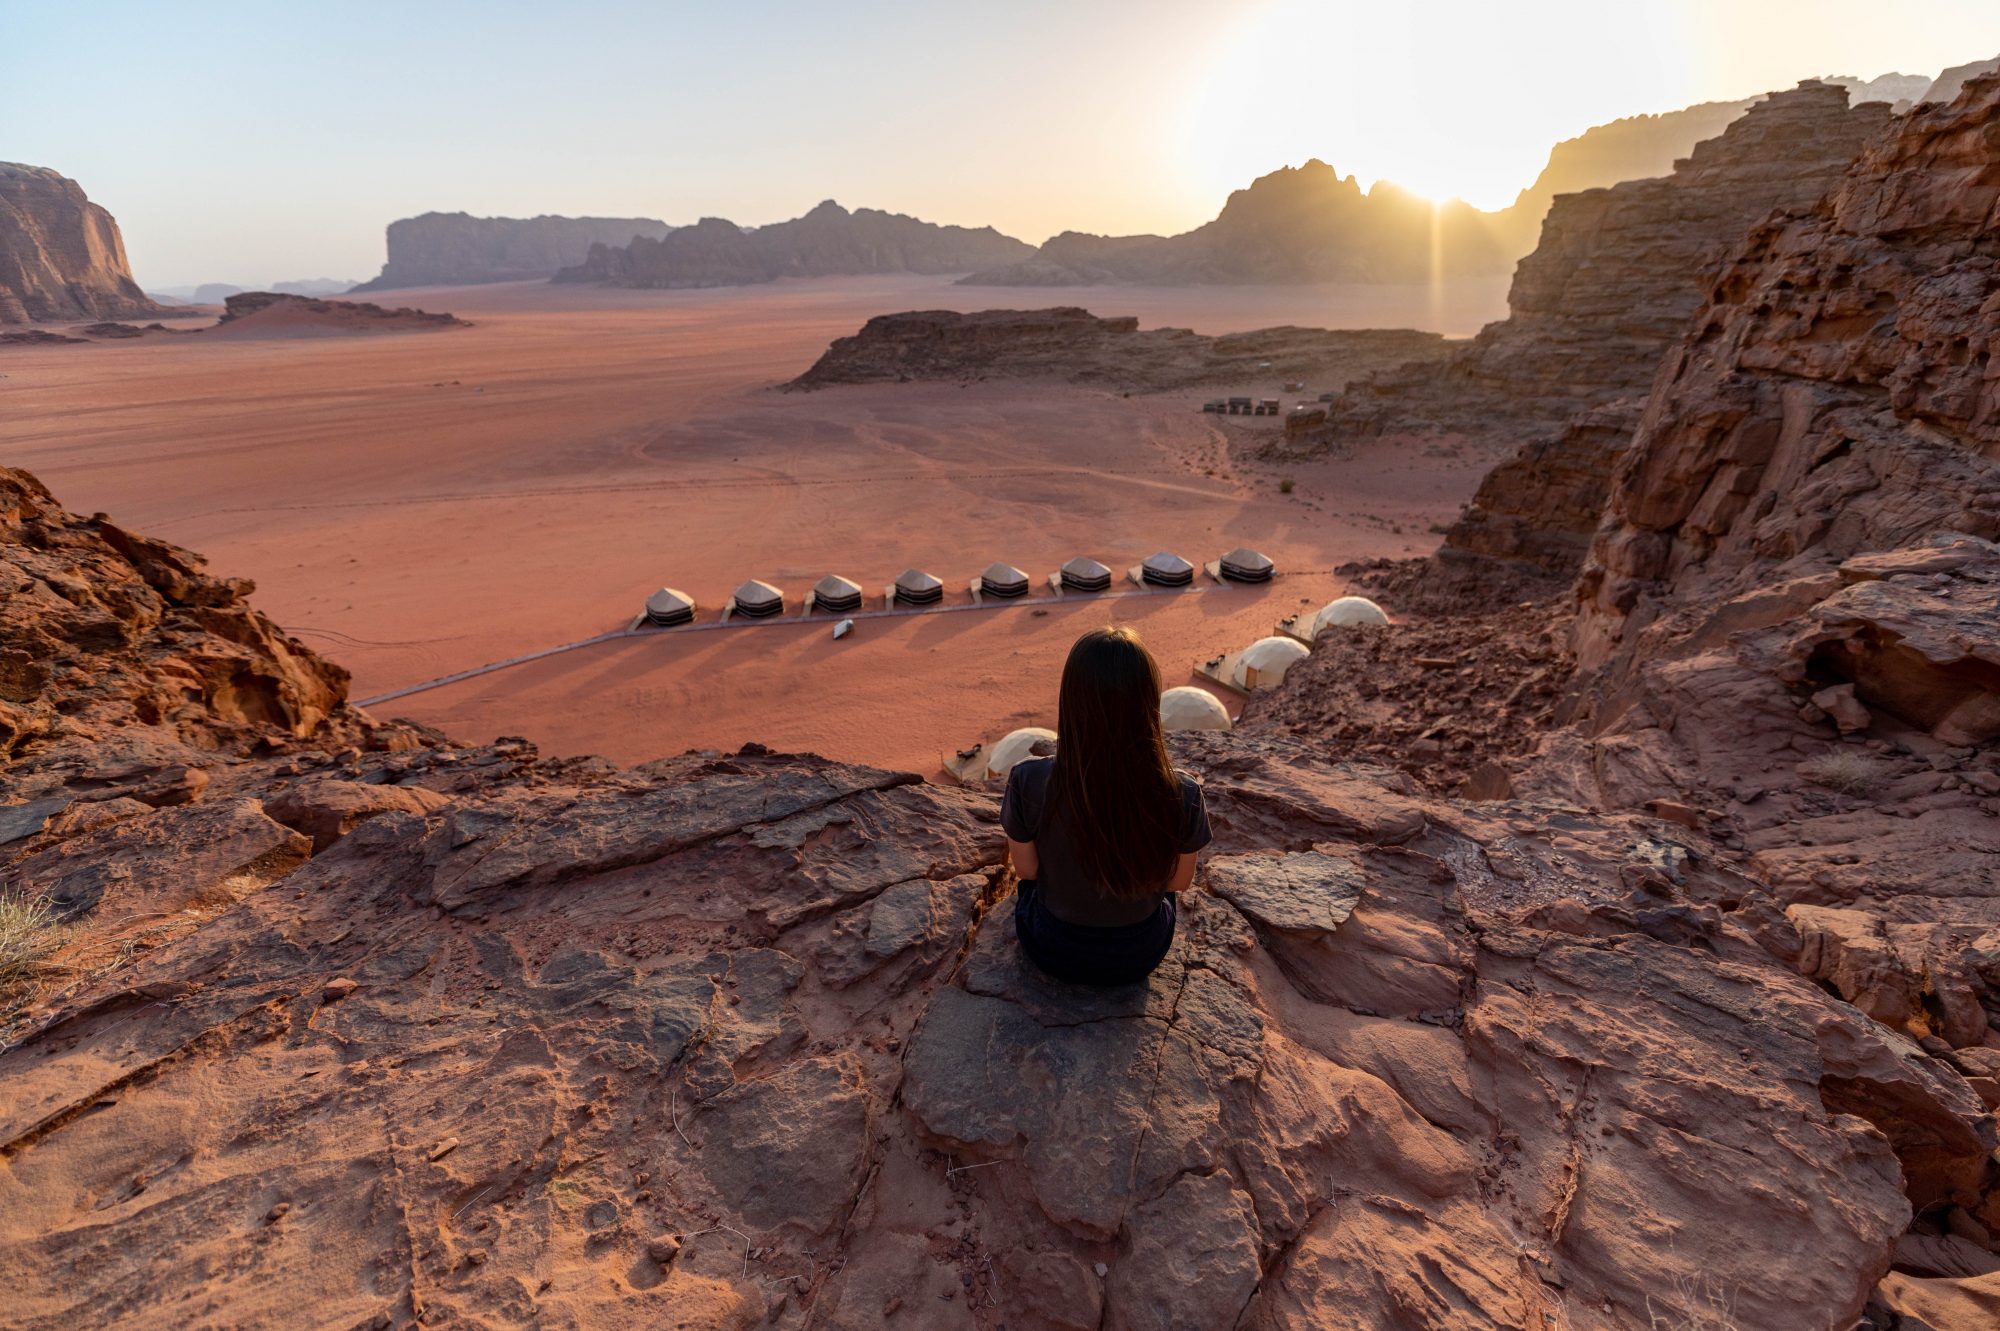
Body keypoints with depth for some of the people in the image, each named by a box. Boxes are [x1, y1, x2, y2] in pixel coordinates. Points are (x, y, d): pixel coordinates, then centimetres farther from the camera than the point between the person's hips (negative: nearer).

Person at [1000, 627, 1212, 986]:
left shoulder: (1029, 782, -32)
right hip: (1141, 955, 1)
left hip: (1053, 951, 0)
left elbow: (1026, 869, -13)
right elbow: (1179, 880, -9)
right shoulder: (1182, 795, -28)